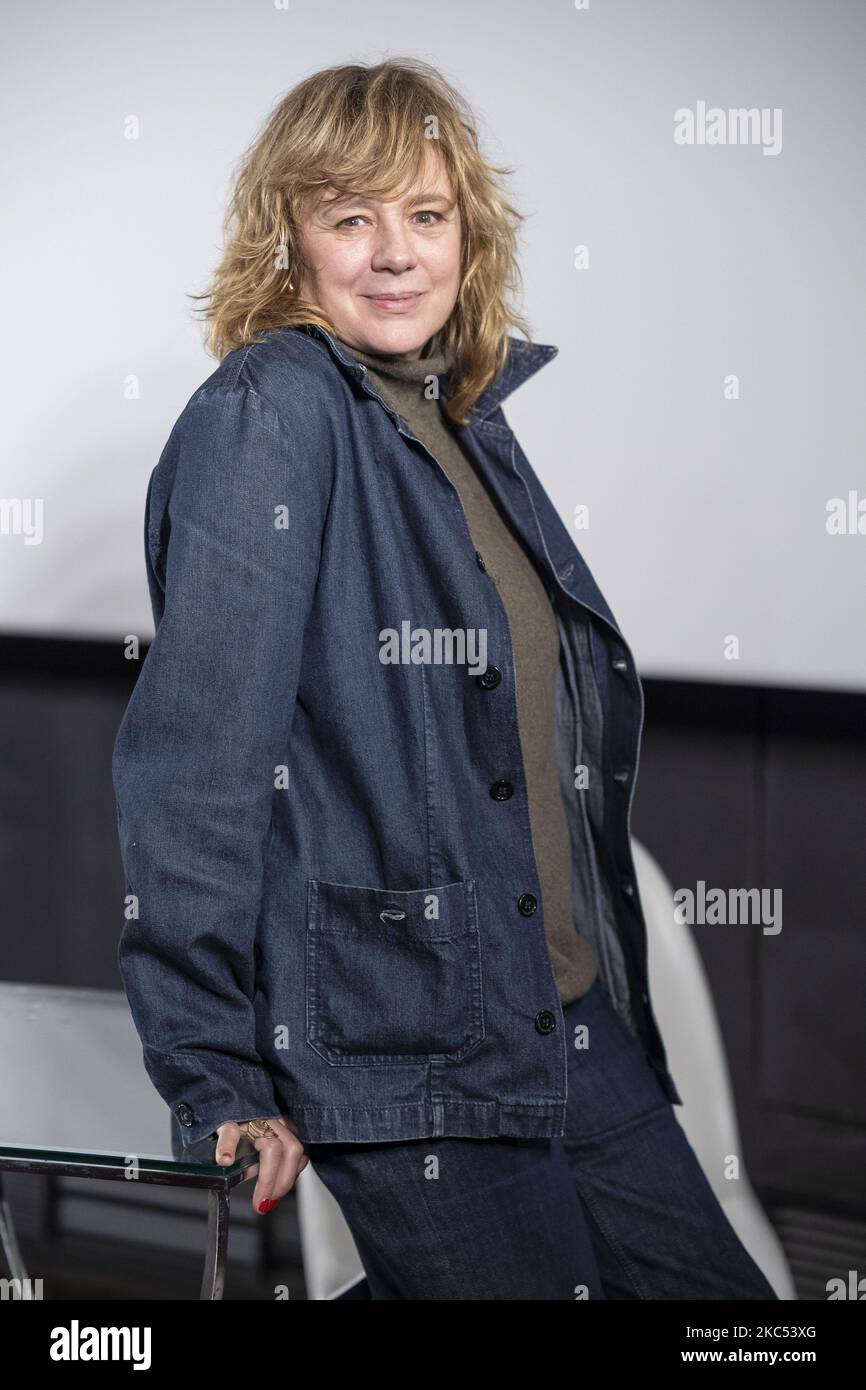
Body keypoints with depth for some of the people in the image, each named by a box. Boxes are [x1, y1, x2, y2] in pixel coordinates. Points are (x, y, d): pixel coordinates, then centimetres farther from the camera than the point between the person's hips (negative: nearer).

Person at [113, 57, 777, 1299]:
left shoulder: (472, 418, 13)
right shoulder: (267, 414, -12)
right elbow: (192, 760, -19)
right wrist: (211, 1077, -20)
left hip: (577, 1027, 8)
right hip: (395, 1057, -8)